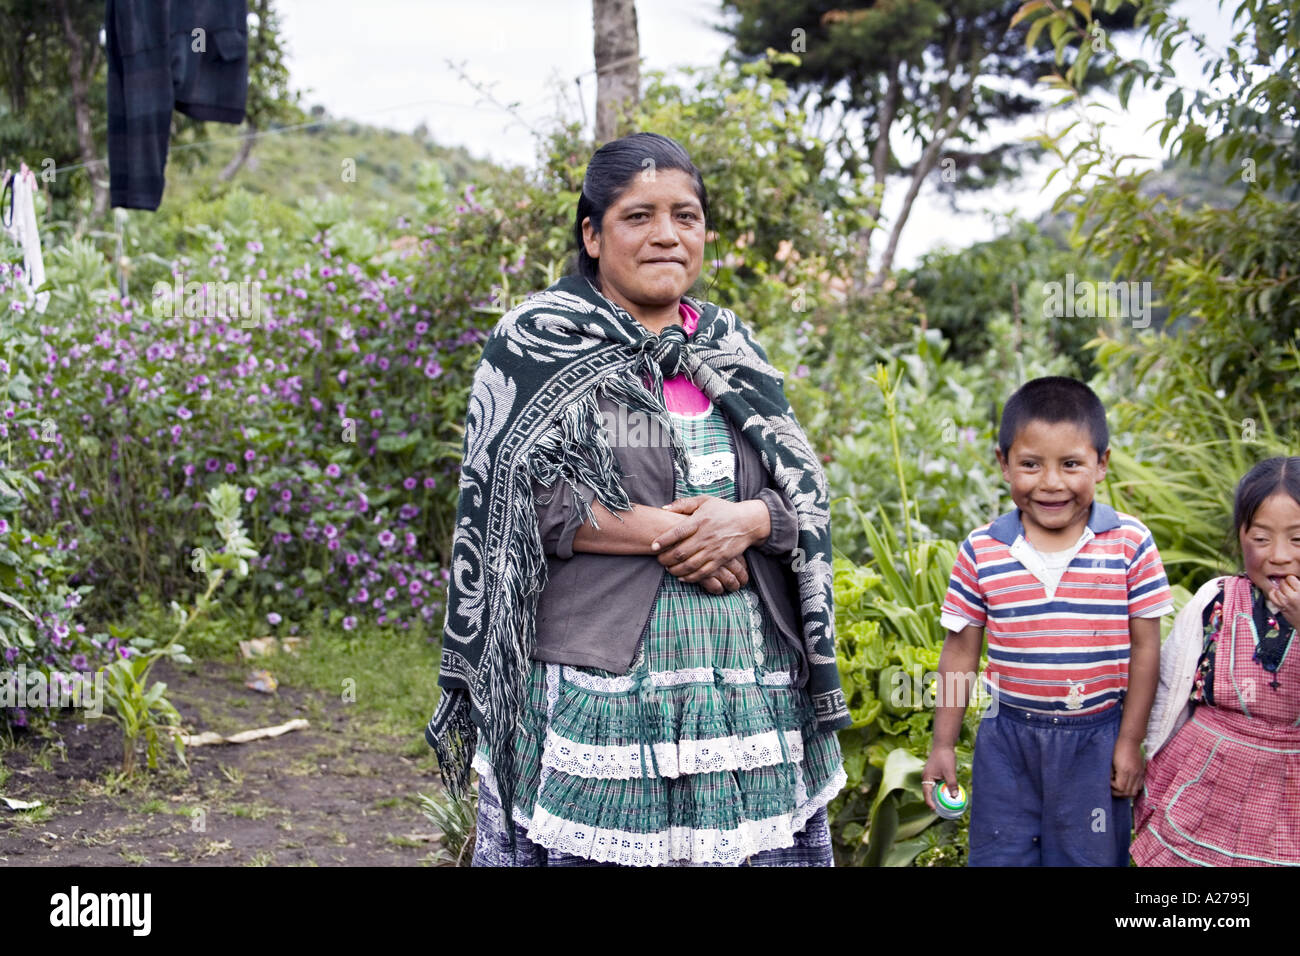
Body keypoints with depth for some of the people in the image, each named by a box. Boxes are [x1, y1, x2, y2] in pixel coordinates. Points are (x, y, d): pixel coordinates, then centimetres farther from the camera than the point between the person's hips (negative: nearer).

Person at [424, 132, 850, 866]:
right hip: (599, 684, -4)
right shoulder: (537, 345, 2)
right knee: (600, 844, -5)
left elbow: (807, 493, 12)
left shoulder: (733, 347, 16)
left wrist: (746, 520, -11)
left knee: (754, 844, 1)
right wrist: (661, 532, -14)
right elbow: (511, 498, -9)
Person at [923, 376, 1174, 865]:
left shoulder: (1130, 544, -8)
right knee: (998, 856, 10)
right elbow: (960, 649, 3)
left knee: (1090, 858, 9)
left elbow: (1144, 646, -2)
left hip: (1095, 739, -1)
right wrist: (942, 746, 5)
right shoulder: (981, 553, -5)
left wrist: (1130, 742, -1)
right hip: (1008, 738, 1)